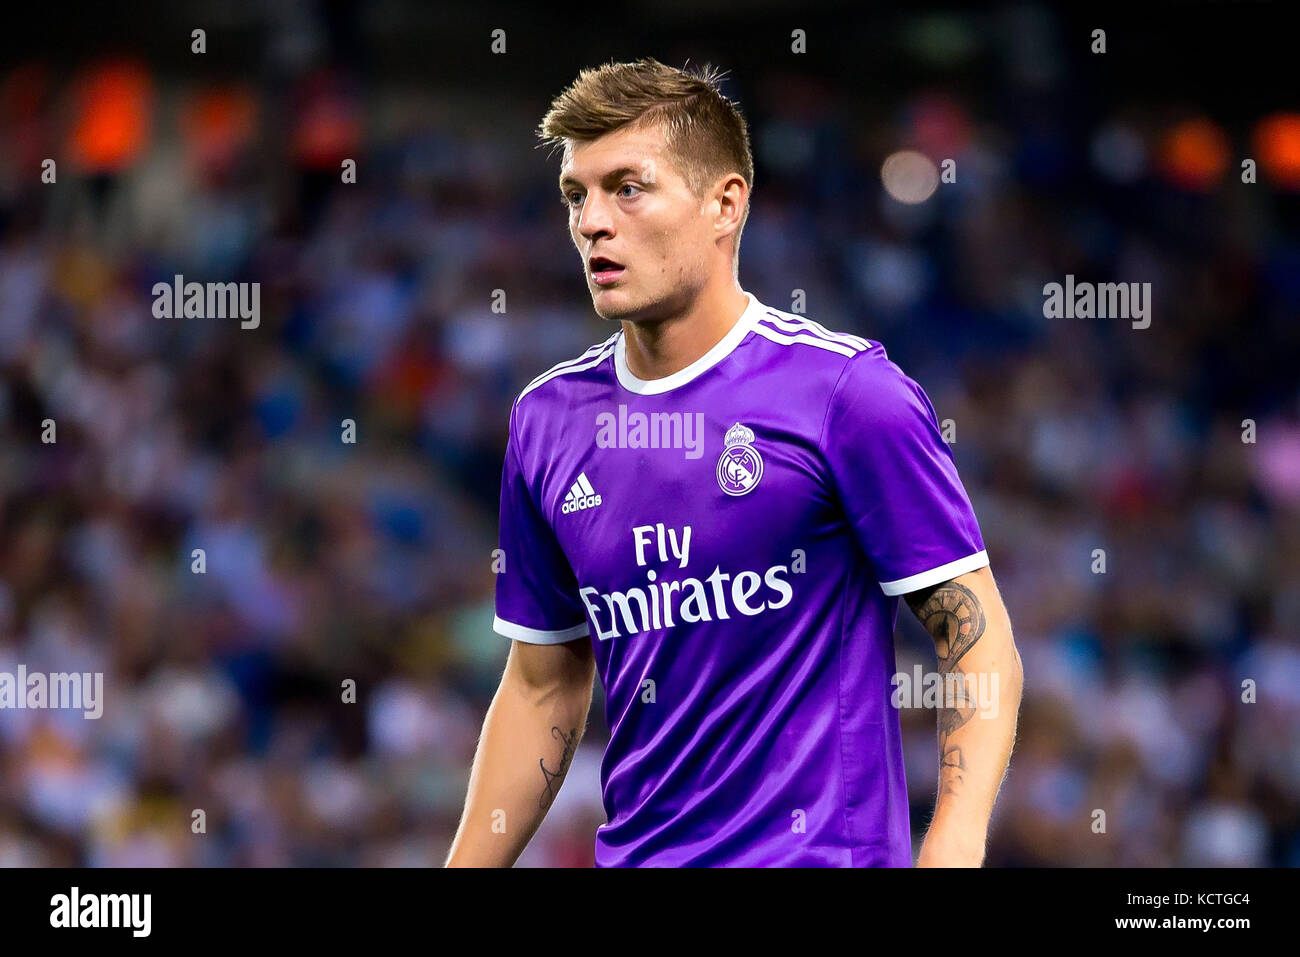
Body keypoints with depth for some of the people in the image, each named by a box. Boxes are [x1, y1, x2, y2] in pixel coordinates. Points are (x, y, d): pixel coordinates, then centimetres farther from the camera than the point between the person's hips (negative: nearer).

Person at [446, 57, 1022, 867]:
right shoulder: (548, 420, 8)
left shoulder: (850, 391, -9)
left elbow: (980, 647, -10)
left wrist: (952, 850, -24)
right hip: (634, 852, 5)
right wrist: (465, 870, 11)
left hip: (818, 853, -5)